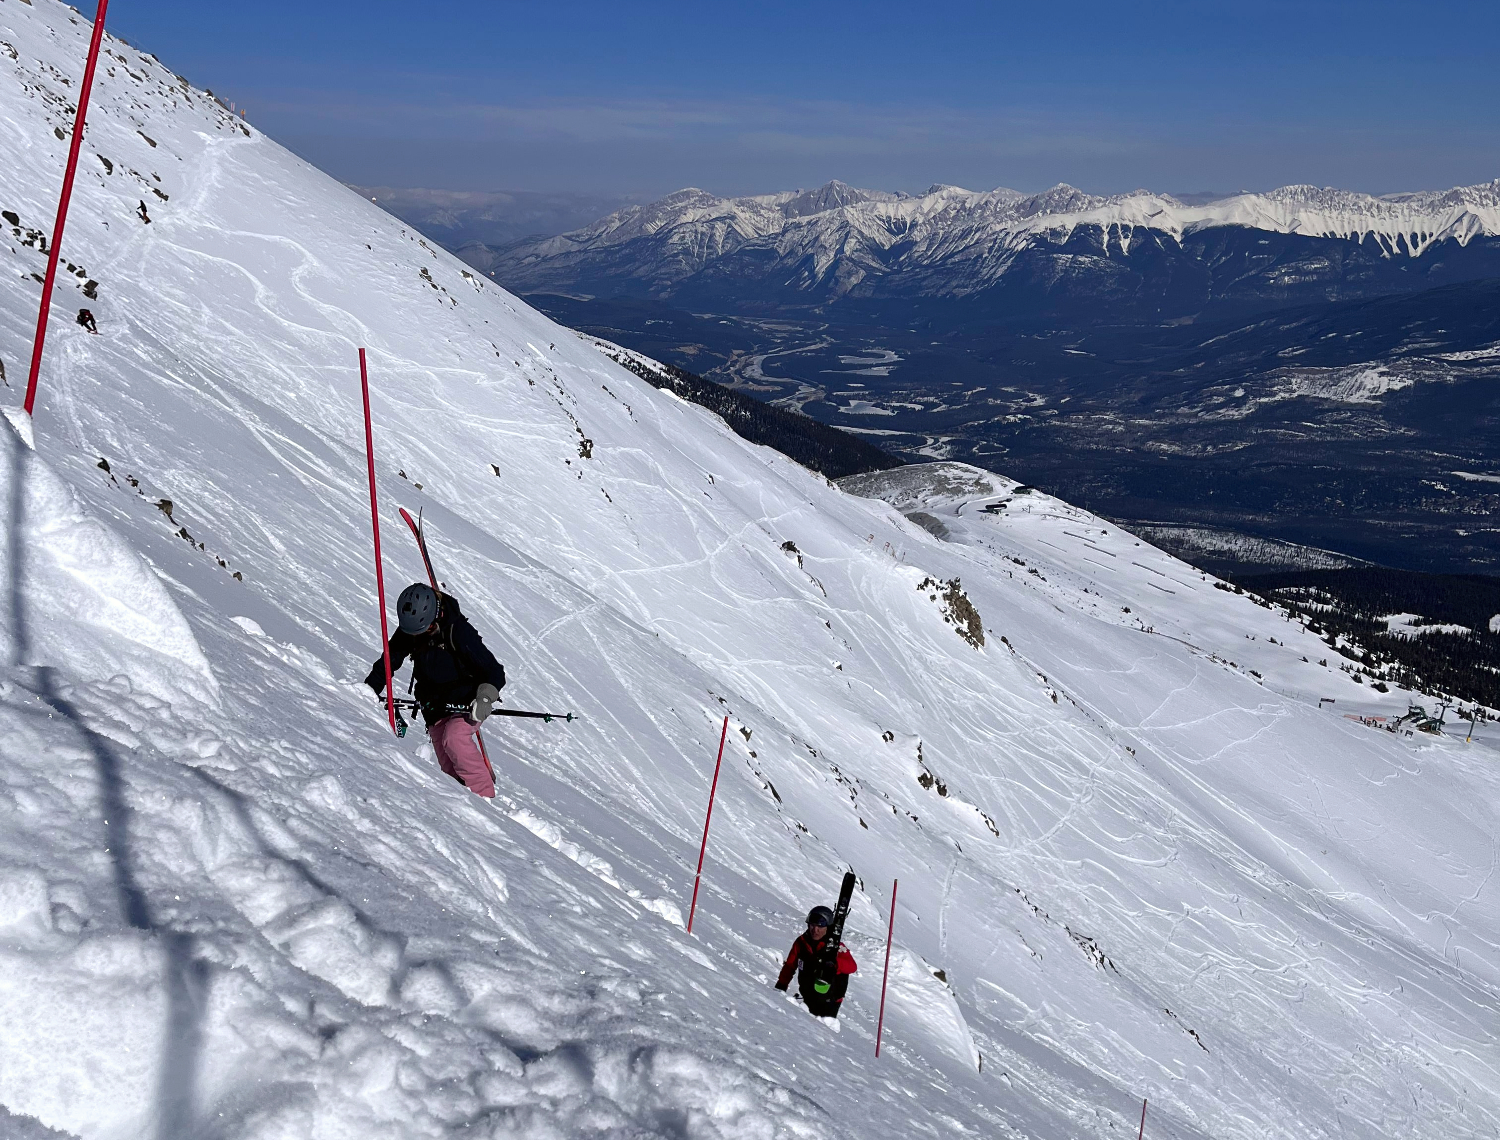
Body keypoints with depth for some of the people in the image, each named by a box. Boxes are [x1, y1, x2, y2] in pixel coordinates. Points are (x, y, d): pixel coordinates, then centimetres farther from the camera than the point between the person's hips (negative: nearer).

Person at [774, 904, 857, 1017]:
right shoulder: (801, 942, -5)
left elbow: (852, 966, -30)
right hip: (807, 998, 5)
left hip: (829, 1003, -5)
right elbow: (790, 965, 7)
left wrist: (835, 963, -48)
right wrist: (780, 986, 0)